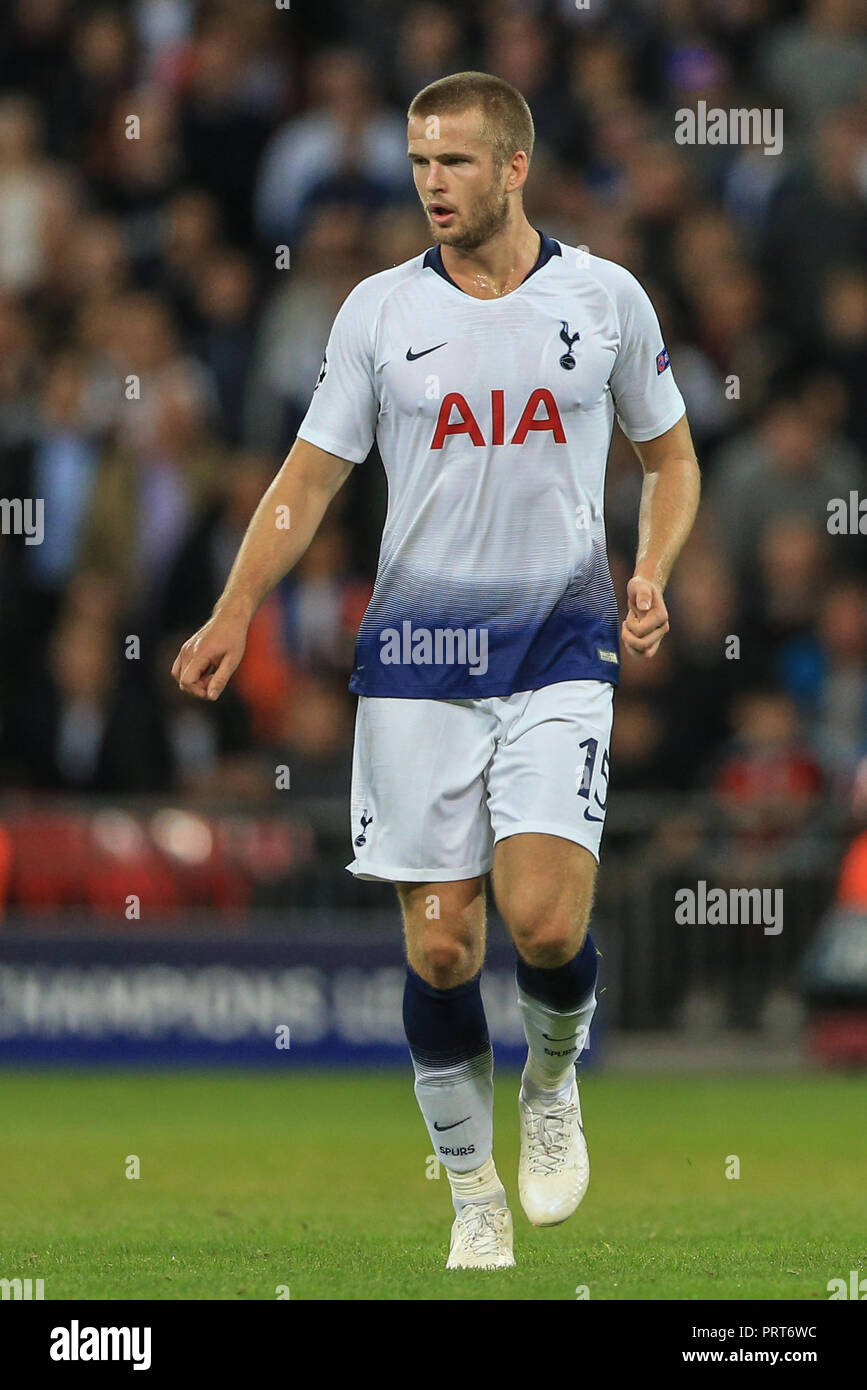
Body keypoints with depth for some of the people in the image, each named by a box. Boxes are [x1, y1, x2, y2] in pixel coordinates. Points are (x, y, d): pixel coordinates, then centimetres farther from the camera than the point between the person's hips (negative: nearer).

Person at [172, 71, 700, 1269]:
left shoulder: (604, 296, 3)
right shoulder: (380, 309, 3)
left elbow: (669, 458, 14)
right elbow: (312, 475, 6)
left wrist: (652, 576, -4)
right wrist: (235, 612, -7)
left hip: (561, 645, -1)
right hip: (417, 654, 1)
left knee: (545, 921, -17)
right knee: (439, 945, -1)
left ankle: (553, 1081, 16)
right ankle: (473, 1190, 16)